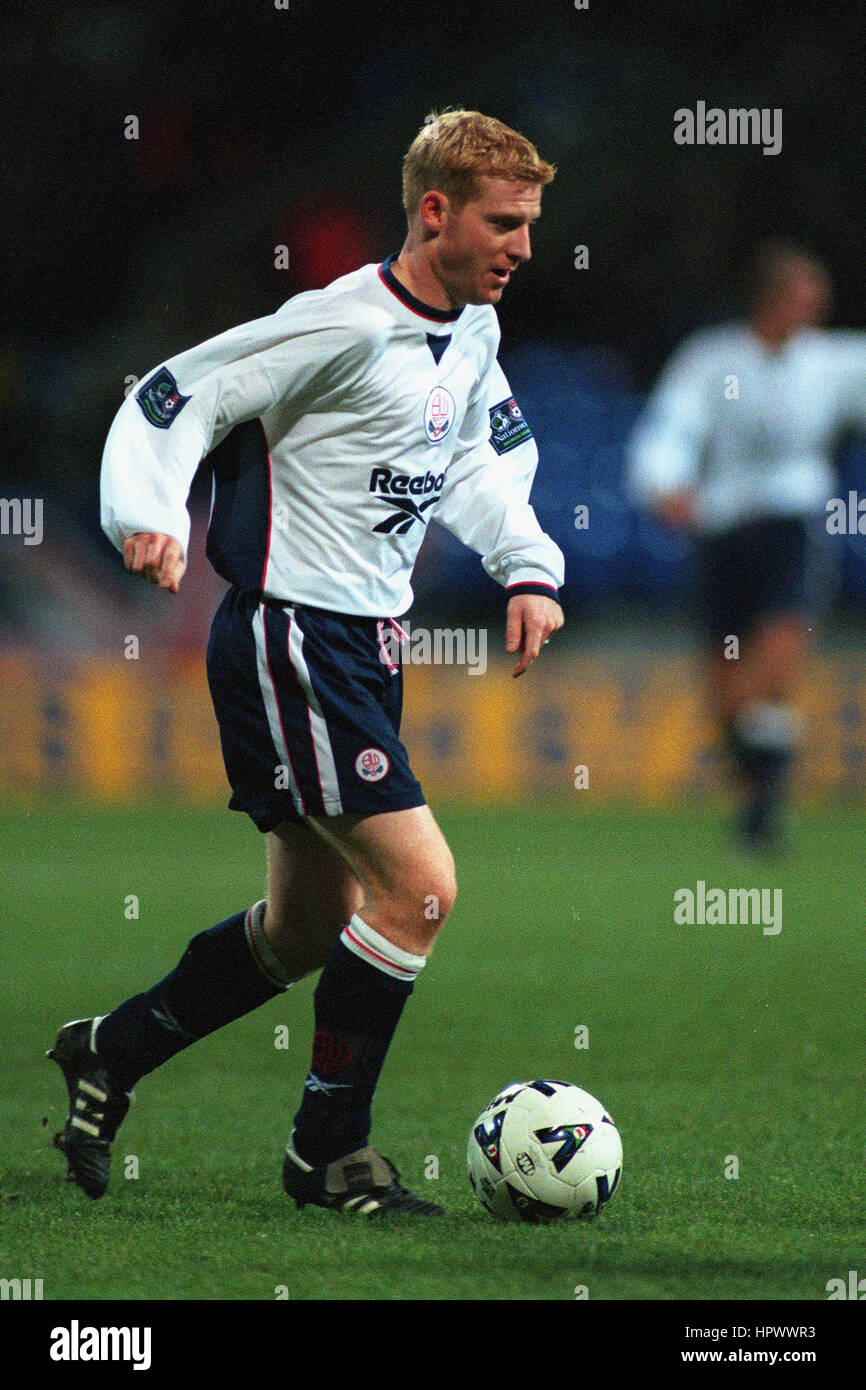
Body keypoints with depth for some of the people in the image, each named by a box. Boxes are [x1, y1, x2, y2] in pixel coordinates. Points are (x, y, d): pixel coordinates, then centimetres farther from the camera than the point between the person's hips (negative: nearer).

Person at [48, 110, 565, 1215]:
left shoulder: (474, 334, 7)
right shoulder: (347, 327, -19)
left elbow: (477, 453, 26)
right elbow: (171, 400, -17)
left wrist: (526, 567, 12)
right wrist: (149, 515, -33)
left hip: (362, 648, 9)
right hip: (289, 639, -9)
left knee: (308, 931, 16)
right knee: (419, 885, -15)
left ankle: (109, 1055, 35)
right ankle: (329, 1151, -1)